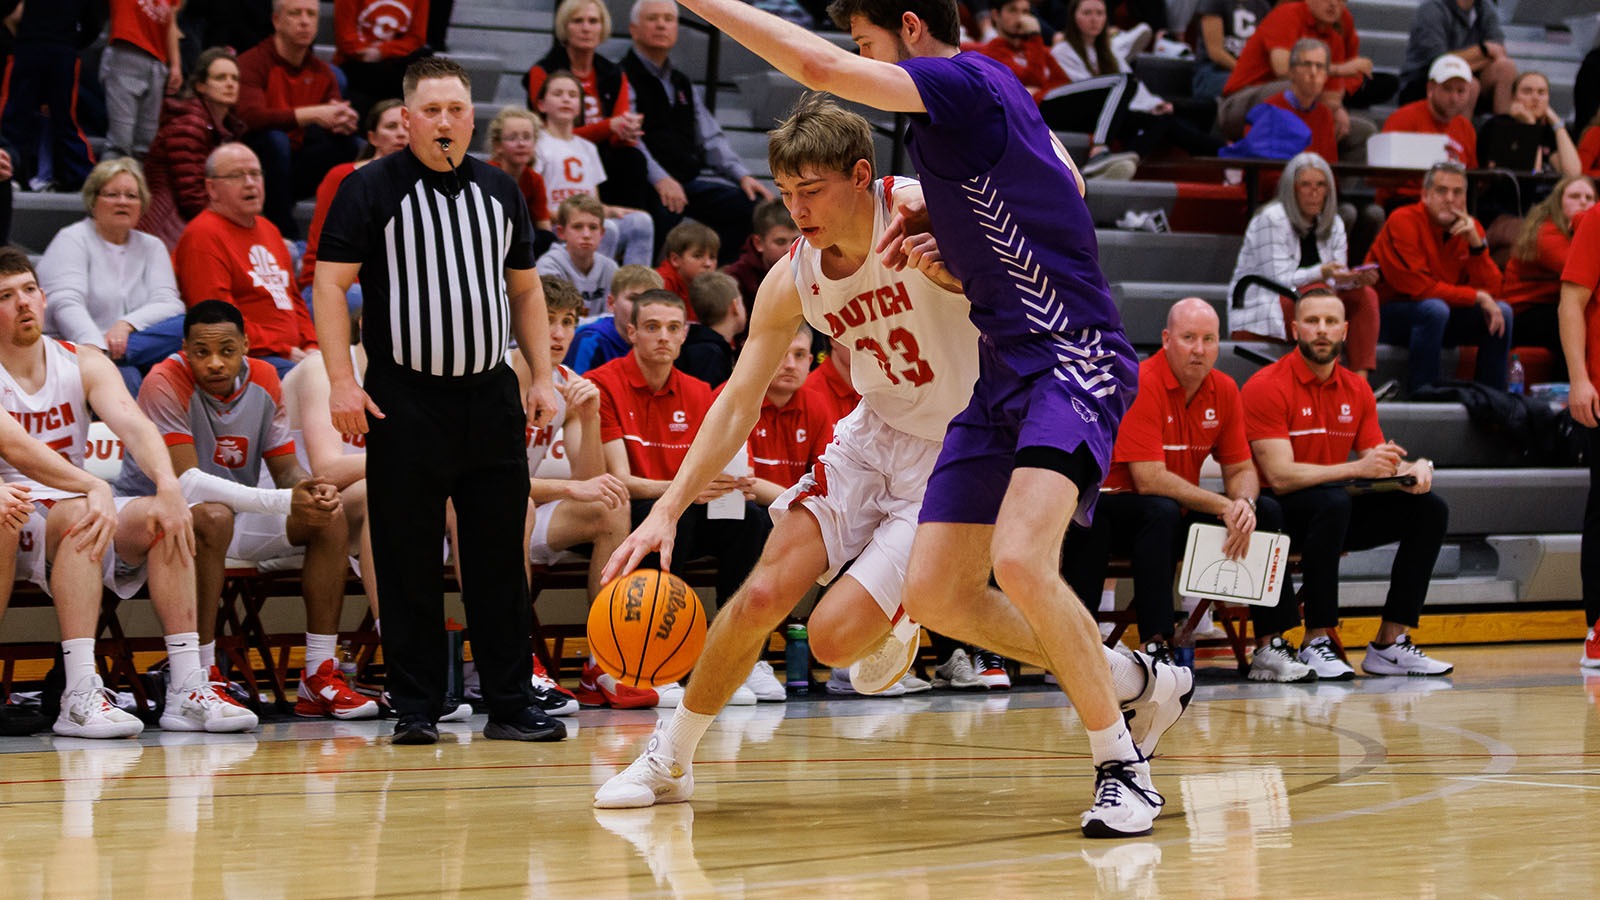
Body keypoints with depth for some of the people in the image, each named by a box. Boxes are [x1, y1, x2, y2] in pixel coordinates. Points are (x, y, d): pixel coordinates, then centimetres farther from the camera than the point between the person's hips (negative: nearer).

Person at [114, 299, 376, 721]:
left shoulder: (263, 380, -3)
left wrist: (314, 490, -25)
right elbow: (187, 481, -32)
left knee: (330, 518, -10)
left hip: (232, 515, 7)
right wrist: (282, 501, -39)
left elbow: (286, 467, 2)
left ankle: (321, 677, -10)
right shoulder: (165, 383, -23)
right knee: (213, 516, -38)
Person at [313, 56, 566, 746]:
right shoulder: (371, 189, -2)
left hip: (490, 398, 4)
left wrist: (542, 378, 11)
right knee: (409, 564, -1)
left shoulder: (500, 191, 13)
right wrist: (342, 381, -14)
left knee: (500, 559, 5)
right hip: (404, 399, -4)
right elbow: (330, 282, -5)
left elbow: (525, 290, 19)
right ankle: (415, 708, 6)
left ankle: (511, 705, 10)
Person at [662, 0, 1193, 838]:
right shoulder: (989, 91, 14)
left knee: (1020, 559, -28)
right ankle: (1135, 682, 18)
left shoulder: (965, 82, -14)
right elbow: (1064, 185, 27)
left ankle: (1122, 767, -14)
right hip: (1003, 370, 10)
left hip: (1072, 360, -10)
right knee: (935, 591, 2)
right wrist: (942, 215, 14)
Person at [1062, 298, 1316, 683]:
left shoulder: (1223, 390, 2)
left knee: (1267, 513, -7)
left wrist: (1245, 504, -18)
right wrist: (1223, 507, -24)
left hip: (1181, 513, 7)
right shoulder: (1141, 384, -20)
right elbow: (1149, 480, -26)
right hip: (1112, 513, -7)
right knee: (1161, 512, -37)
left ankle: (1270, 647, -6)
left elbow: (1241, 469, 6)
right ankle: (1155, 648, -40)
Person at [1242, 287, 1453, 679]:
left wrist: (1412, 469, -15)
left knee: (1430, 510, -8)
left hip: (1332, 513, 7)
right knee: (1332, 502, -38)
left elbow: (1379, 463, 9)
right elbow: (1281, 476, -21)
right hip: (1275, 512, -7)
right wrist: (1357, 469, -29)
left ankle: (1389, 644, -9)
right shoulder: (1266, 388, -13)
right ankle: (1316, 643, -32)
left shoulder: (1356, 391, 8)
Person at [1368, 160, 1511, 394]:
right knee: (1434, 309, -35)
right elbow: (1418, 287, -22)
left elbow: (1491, 291, -5)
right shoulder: (1403, 221, -16)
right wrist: (1476, 297, -19)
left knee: (1502, 311, -11)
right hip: (1387, 317, -6)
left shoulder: (1470, 227, 2)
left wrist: (1476, 243, -18)